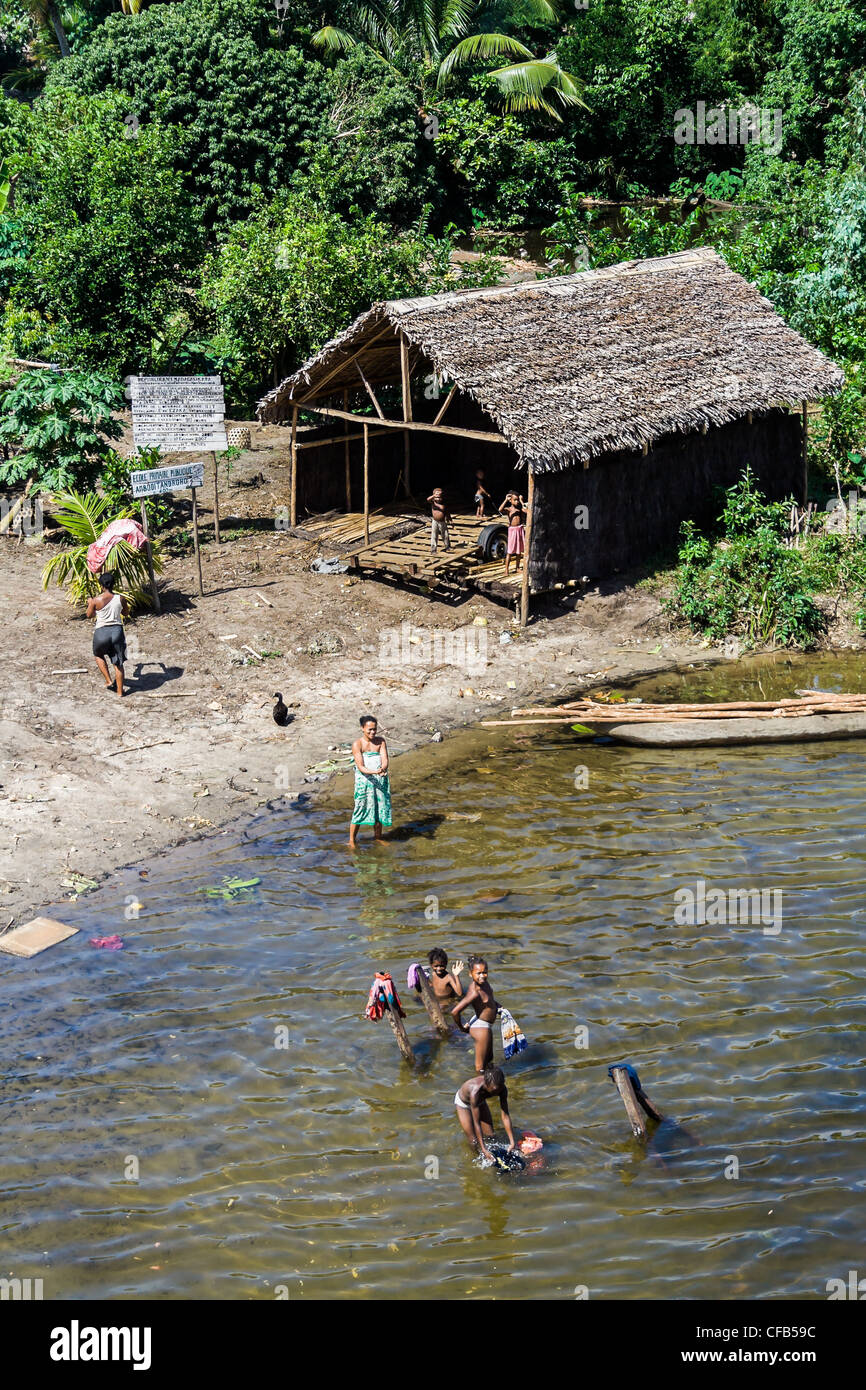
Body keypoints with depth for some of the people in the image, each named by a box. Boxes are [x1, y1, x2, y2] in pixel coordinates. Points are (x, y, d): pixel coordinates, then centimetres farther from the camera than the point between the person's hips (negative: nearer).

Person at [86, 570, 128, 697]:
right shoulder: (120, 599, -4)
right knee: (118, 662, 12)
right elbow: (125, 613, 15)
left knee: (99, 655, 28)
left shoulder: (96, 600, -10)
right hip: (117, 630, 2)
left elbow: (89, 615, 8)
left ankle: (108, 681, 19)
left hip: (102, 632, -2)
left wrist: (90, 604, 26)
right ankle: (120, 690, 16)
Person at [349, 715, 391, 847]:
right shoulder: (357, 744, -8)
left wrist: (383, 769, -29)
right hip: (364, 780, -4)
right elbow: (360, 766, -15)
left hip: (381, 780, 4)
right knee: (360, 807, -3)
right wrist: (374, 772, -33)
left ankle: (378, 837, 28)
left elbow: (385, 758, -6)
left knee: (380, 807, 11)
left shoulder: (380, 741, 4)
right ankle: (352, 840, 8)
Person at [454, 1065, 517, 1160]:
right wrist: (483, 1149, -38)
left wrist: (512, 1142, -27)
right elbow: (476, 1123, -39)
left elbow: (505, 1116, -25)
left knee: (490, 1136, 6)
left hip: (480, 1101, 4)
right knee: (474, 1141, -3)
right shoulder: (475, 1091, -46)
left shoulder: (502, 1089, -33)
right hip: (463, 1102, -4)